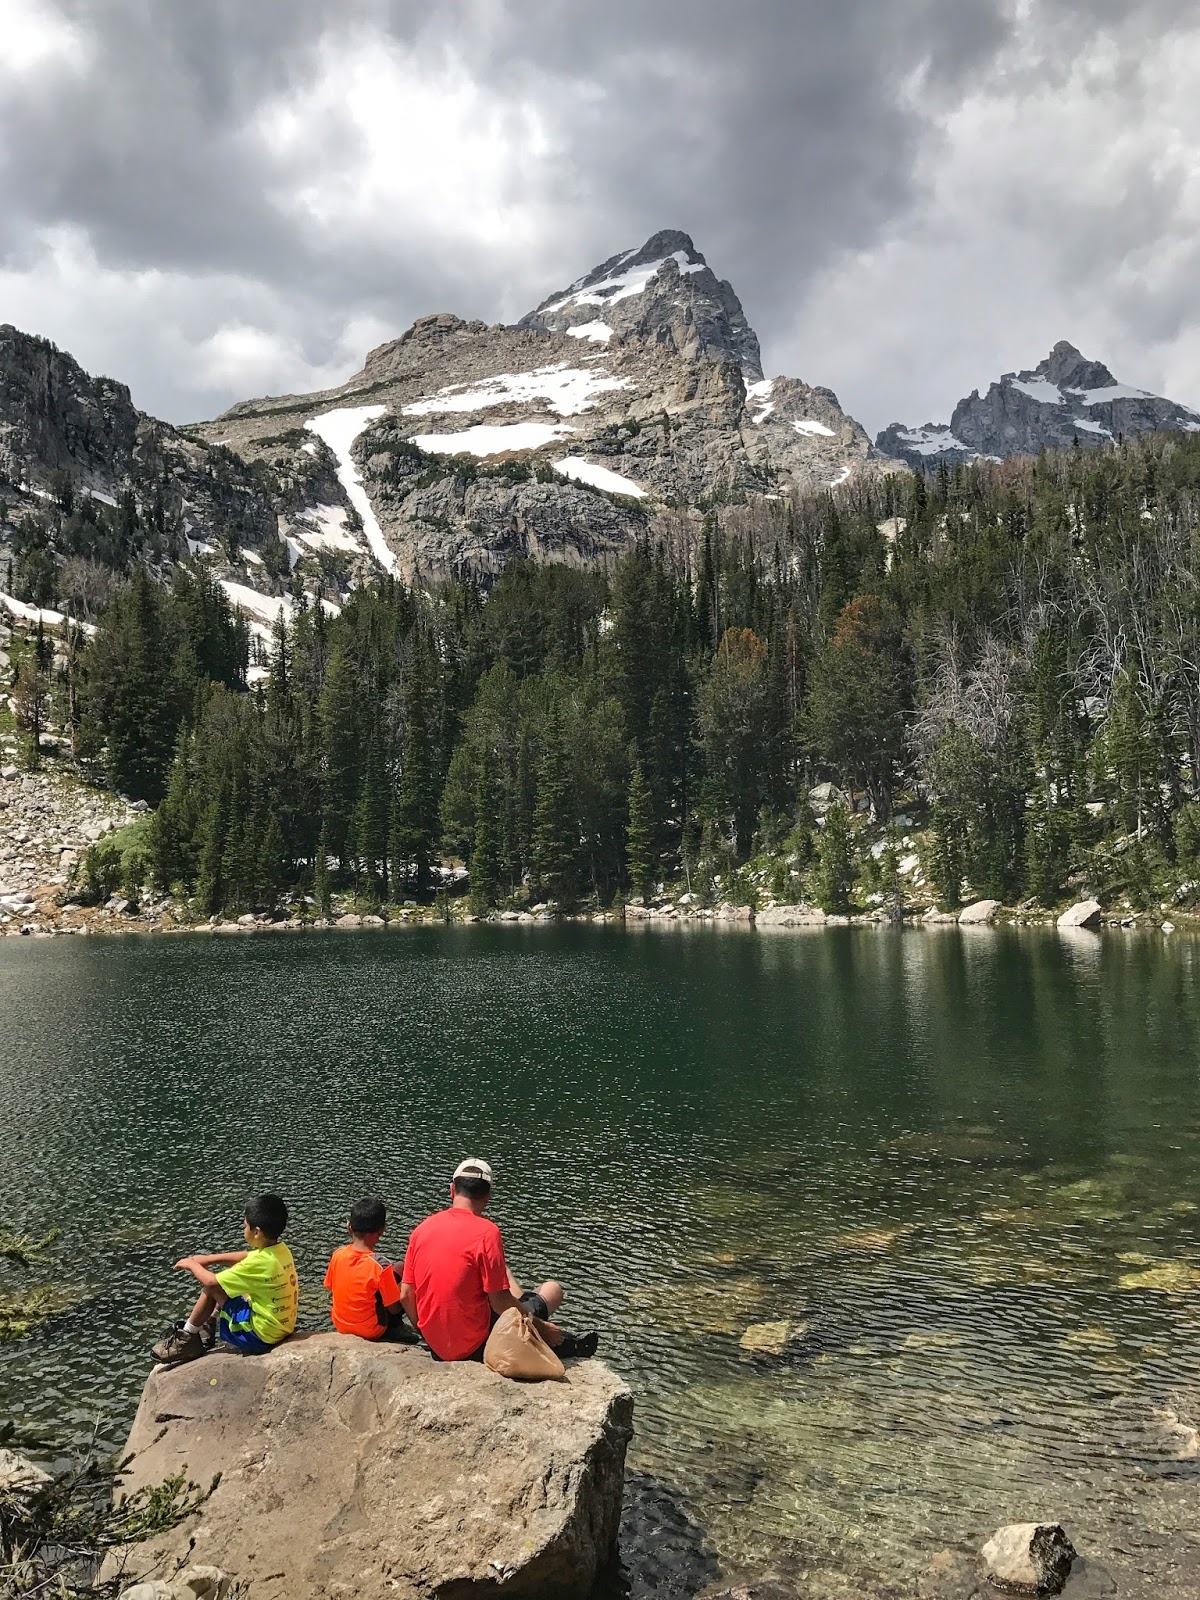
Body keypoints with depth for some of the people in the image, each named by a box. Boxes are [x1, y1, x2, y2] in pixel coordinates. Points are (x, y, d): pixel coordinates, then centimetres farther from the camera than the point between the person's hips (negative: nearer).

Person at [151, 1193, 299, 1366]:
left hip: (261, 1335, -8)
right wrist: (210, 1259, 13)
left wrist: (192, 1265, 0)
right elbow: (247, 1256, 16)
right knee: (227, 1279, 18)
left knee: (212, 1286, -5)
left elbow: (211, 1281, -18)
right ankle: (208, 1322, 29)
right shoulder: (281, 1249, -3)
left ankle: (187, 1337, 9)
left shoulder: (260, 1263, -26)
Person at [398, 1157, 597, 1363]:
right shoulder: (487, 1232, -18)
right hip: (475, 1348, -6)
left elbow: (406, 1296, 1)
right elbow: (500, 1301, -17)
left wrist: (425, 1331, 18)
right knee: (553, 1290, 7)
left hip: (435, 1346, 6)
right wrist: (542, 1327, -3)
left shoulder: (422, 1228, -2)